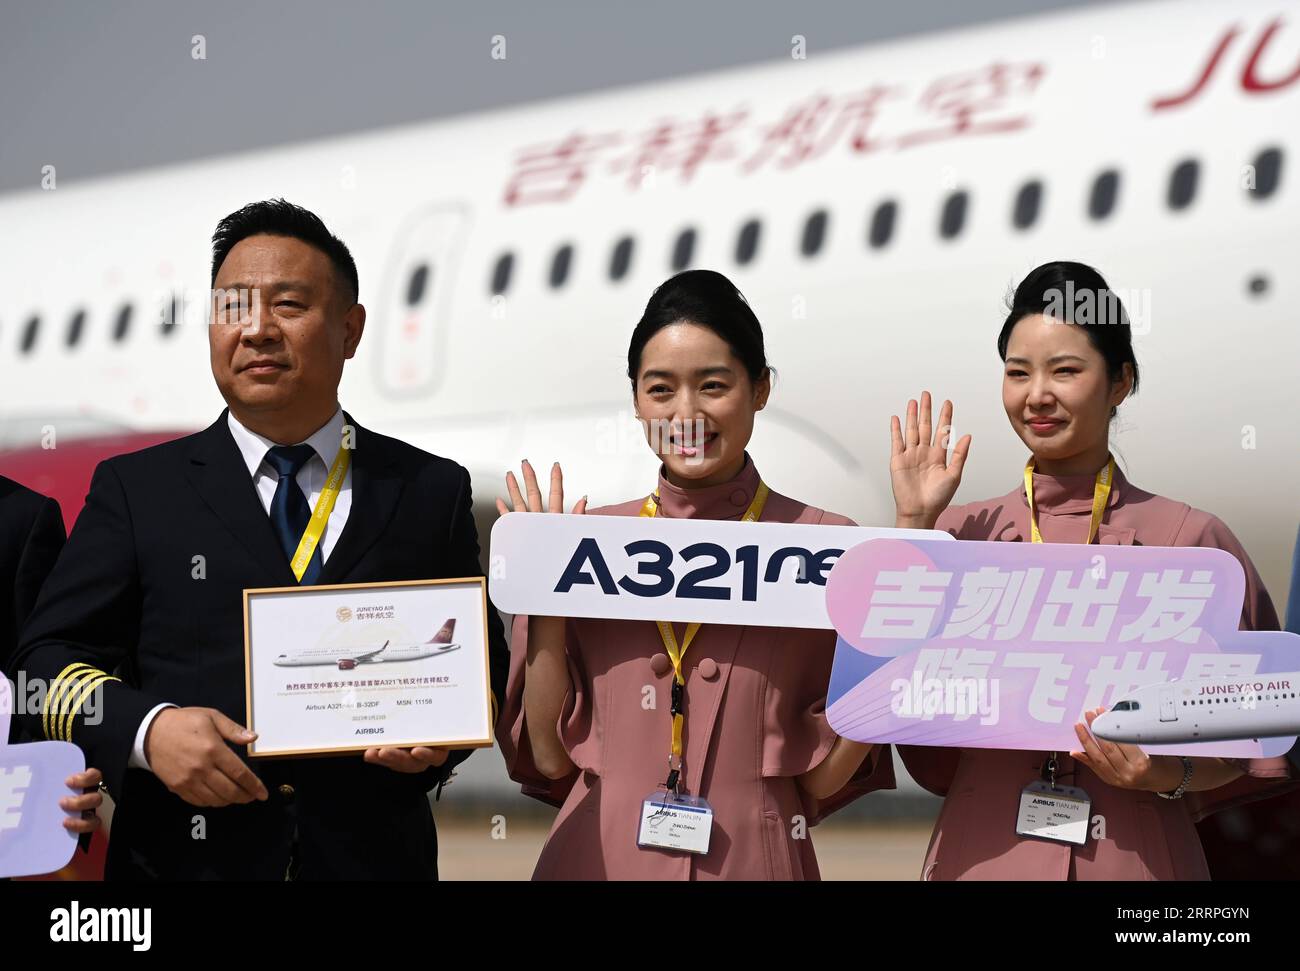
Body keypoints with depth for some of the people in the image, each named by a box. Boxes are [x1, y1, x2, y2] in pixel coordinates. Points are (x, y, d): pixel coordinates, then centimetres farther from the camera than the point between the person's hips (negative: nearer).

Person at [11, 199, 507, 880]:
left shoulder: (432, 491, 6)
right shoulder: (136, 488, 3)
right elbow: (50, 657, 0)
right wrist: (146, 729, -17)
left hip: (374, 857, 1)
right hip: (181, 858, -1)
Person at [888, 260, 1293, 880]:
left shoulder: (1189, 539, -4)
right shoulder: (961, 533, 3)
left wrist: (1172, 775, -17)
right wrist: (913, 526, -9)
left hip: (1136, 853, -2)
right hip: (983, 851, 2)